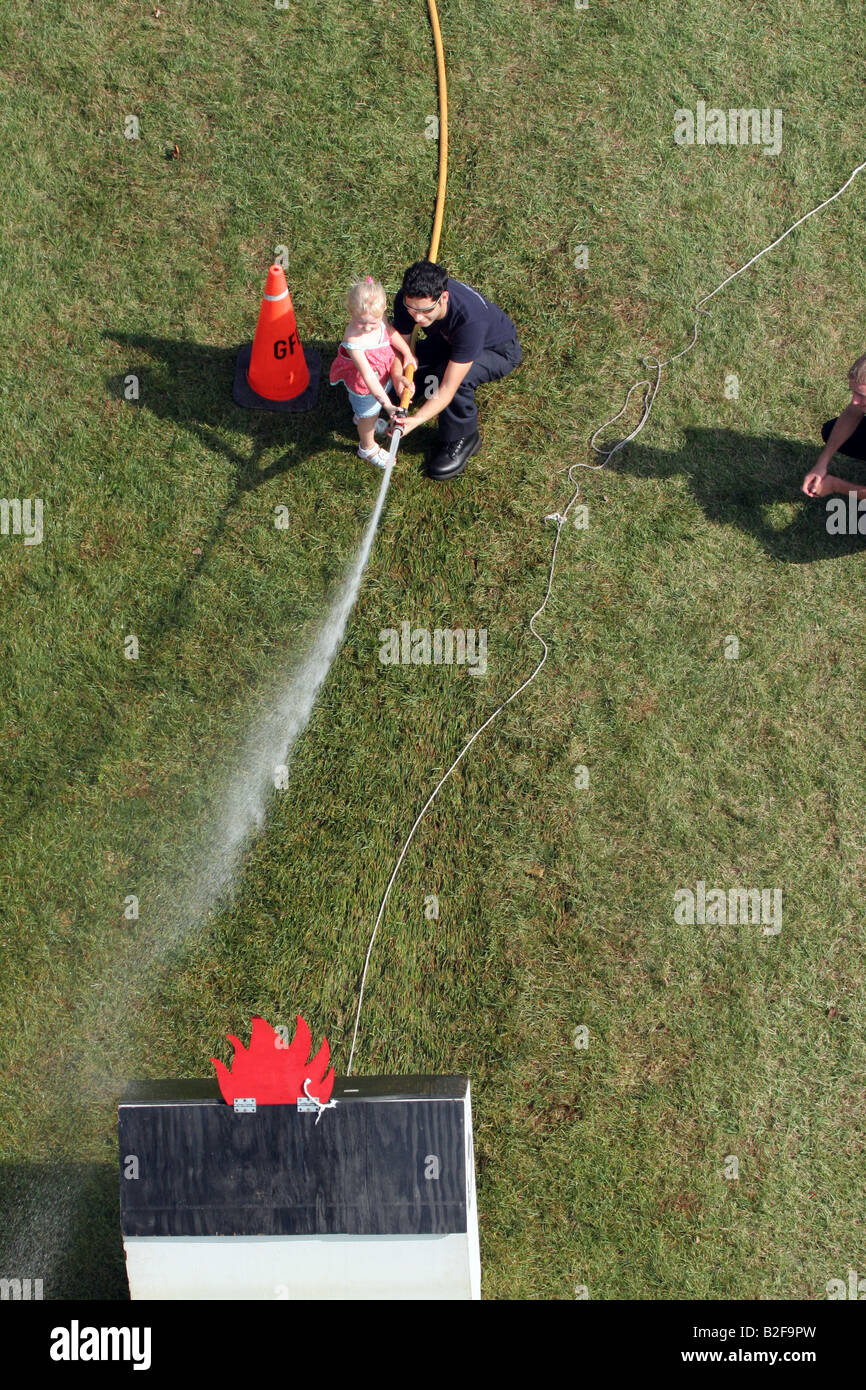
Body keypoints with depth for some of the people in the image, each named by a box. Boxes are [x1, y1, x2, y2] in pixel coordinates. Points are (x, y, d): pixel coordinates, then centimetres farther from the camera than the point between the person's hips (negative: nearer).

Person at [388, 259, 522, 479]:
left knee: (456, 377, -35)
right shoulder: (407, 299, -28)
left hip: (498, 351, -6)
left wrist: (417, 419, -57)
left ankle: (462, 439, -11)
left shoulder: (470, 318, -44)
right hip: (448, 341, 6)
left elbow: (448, 387, -44)